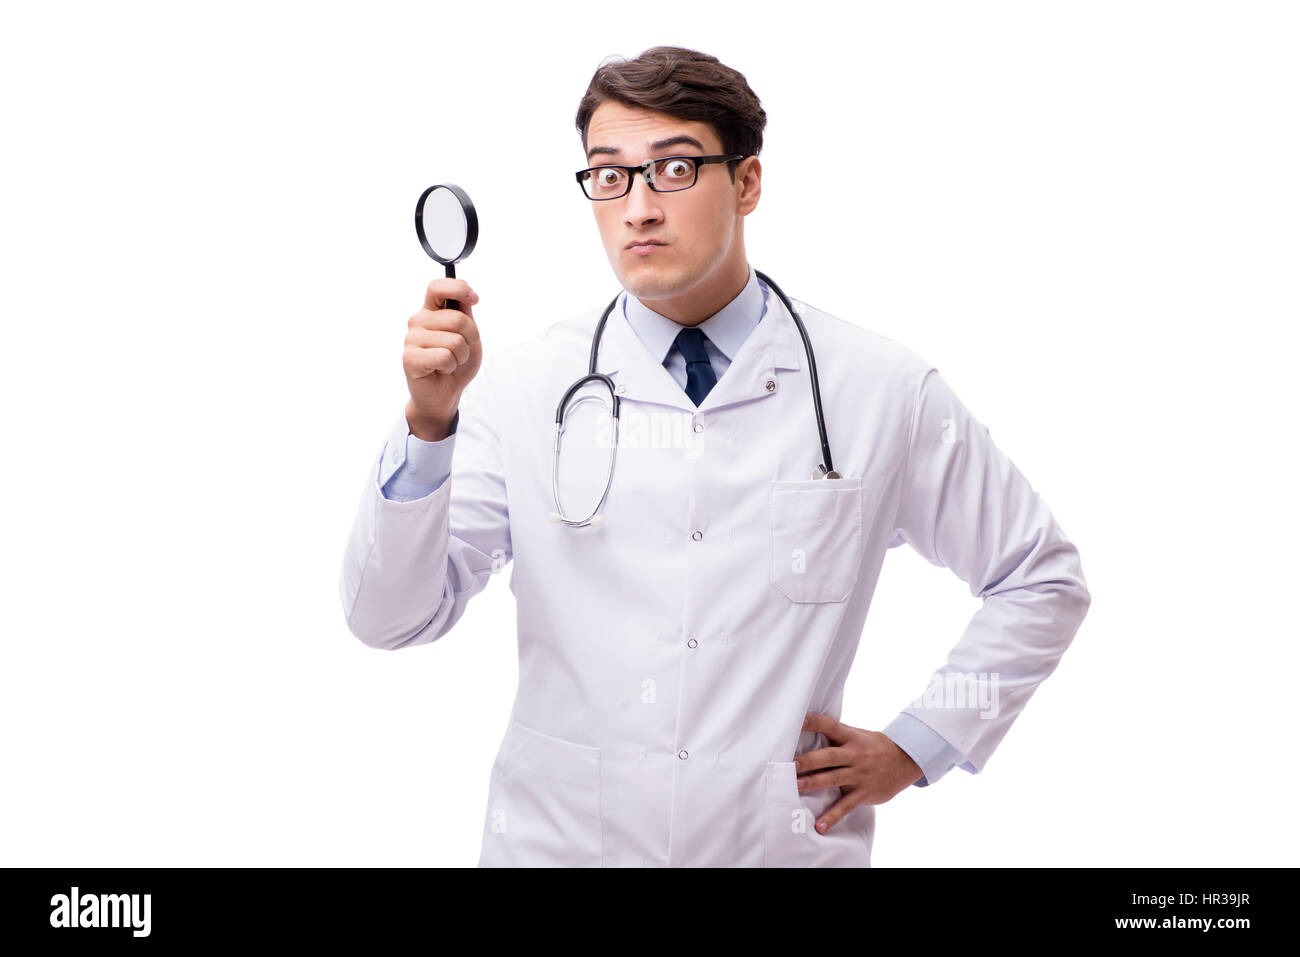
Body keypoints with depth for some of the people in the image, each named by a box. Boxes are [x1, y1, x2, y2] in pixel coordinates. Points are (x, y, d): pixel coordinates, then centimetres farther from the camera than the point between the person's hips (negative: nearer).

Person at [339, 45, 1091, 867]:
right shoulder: (523, 390, -4)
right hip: (558, 838, 1)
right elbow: (389, 617, -10)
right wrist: (431, 423, -24)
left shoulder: (881, 392, -5)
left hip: (784, 839, 0)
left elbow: (1043, 578, 6)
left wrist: (916, 748, -1)